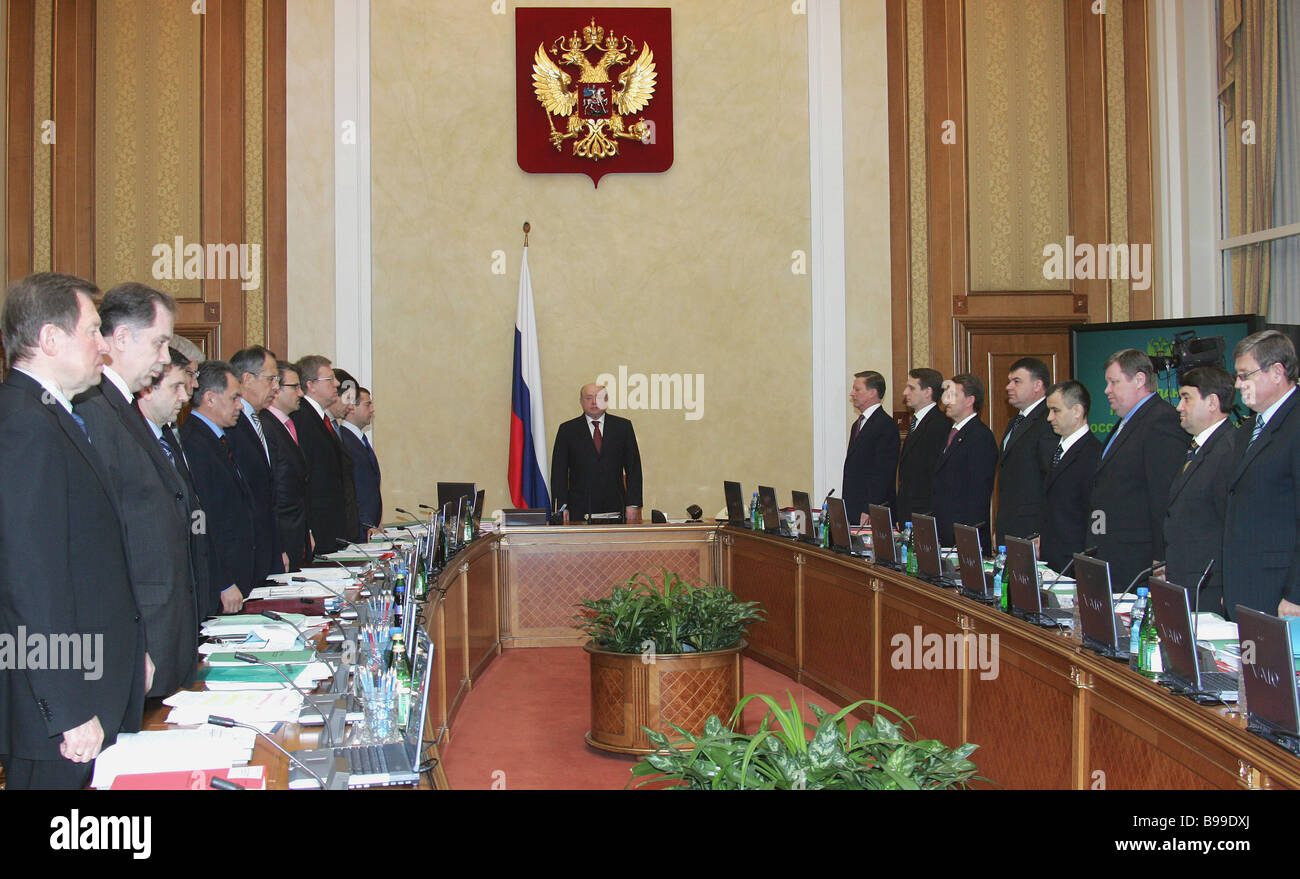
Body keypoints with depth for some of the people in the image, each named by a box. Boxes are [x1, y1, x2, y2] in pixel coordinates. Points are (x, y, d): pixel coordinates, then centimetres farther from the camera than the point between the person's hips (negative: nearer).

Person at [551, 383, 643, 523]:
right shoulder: (567, 429, 6)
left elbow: (633, 467, 7)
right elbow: (559, 471, 5)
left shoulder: (623, 426, 9)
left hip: (615, 508, 1)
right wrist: (561, 507, -4)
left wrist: (633, 505, 0)